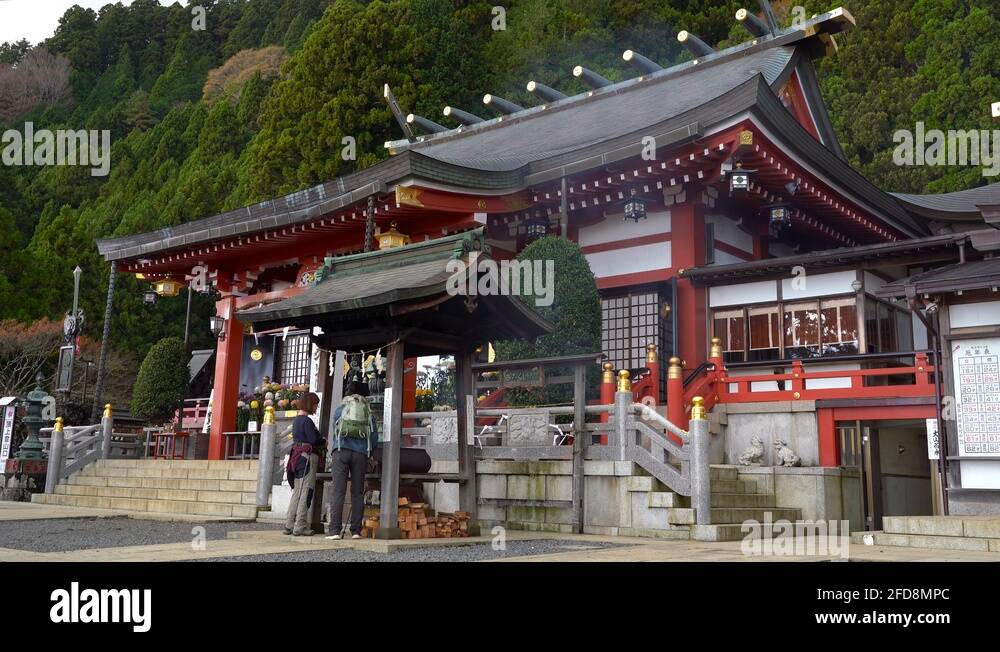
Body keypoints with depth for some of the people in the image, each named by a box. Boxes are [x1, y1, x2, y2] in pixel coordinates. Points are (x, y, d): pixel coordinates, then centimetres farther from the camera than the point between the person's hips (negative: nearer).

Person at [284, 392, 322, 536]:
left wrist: (319, 439, 9)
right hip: (307, 457, -9)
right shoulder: (307, 421, -13)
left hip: (297, 456, 9)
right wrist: (324, 439, 1)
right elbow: (314, 439, -18)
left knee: (297, 492, 14)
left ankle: (289, 525, 15)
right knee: (306, 492, -4)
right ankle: (300, 527, -3)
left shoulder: (296, 420, 16)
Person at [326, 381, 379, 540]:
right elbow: (374, 437, 11)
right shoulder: (368, 412, 16)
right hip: (360, 453, 1)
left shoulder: (340, 409, 16)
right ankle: (356, 531, 2)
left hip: (341, 451, -1)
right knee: (357, 492, 5)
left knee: (338, 492, -5)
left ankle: (335, 530, -12)